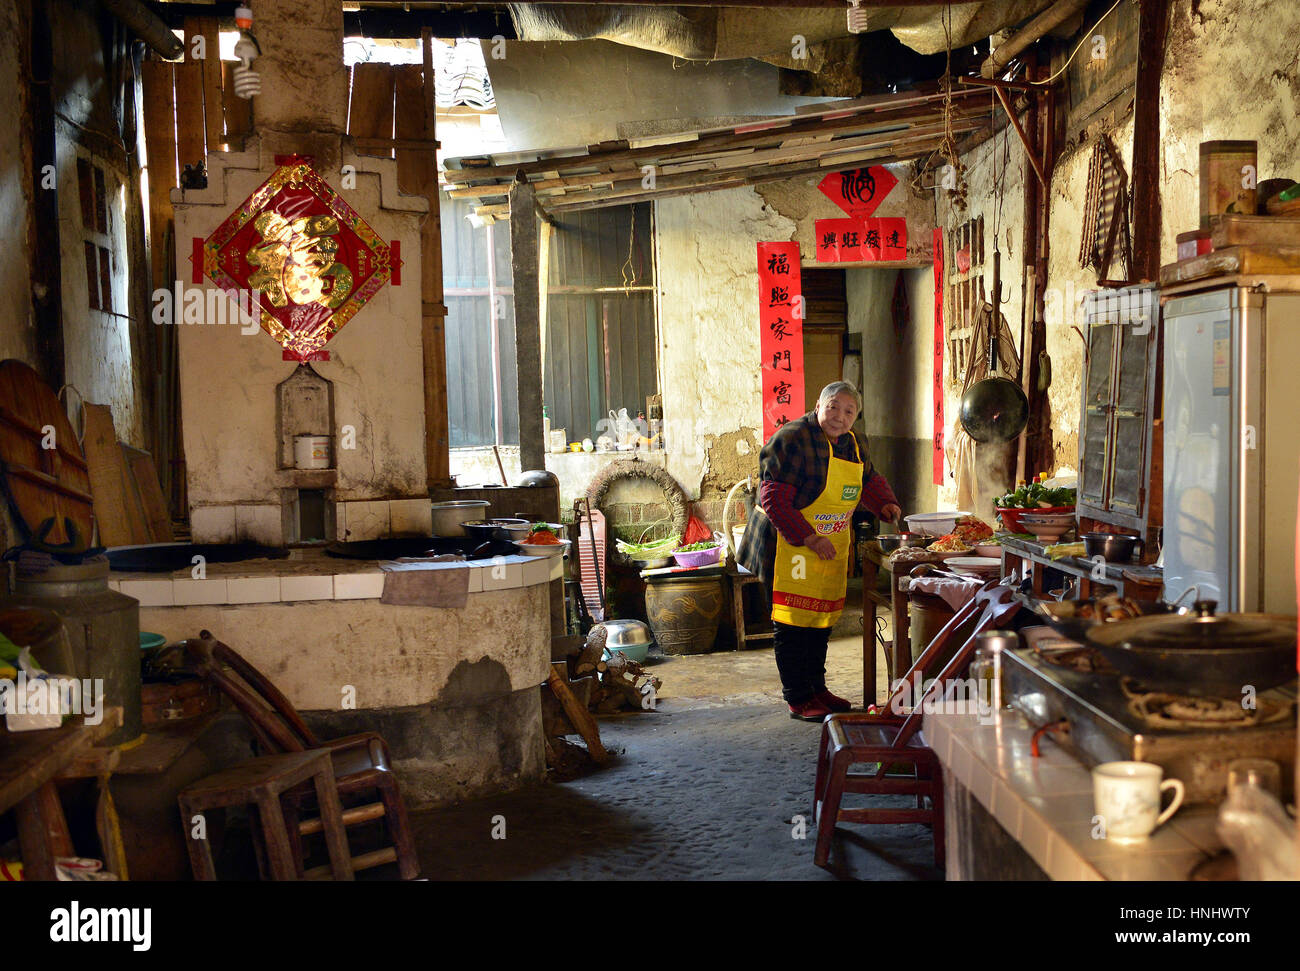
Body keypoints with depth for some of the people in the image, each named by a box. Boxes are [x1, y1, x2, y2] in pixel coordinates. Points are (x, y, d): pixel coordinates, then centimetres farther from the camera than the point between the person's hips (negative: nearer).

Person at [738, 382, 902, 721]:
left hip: (831, 549, 8)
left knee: (822, 620, 15)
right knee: (793, 623, -4)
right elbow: (773, 497, -22)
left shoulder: (853, 444, 9)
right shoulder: (793, 439, -17)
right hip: (790, 547, -8)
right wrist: (808, 538, -25)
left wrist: (885, 504, 5)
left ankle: (817, 689, 26)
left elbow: (870, 481, 26)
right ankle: (798, 699, 5)